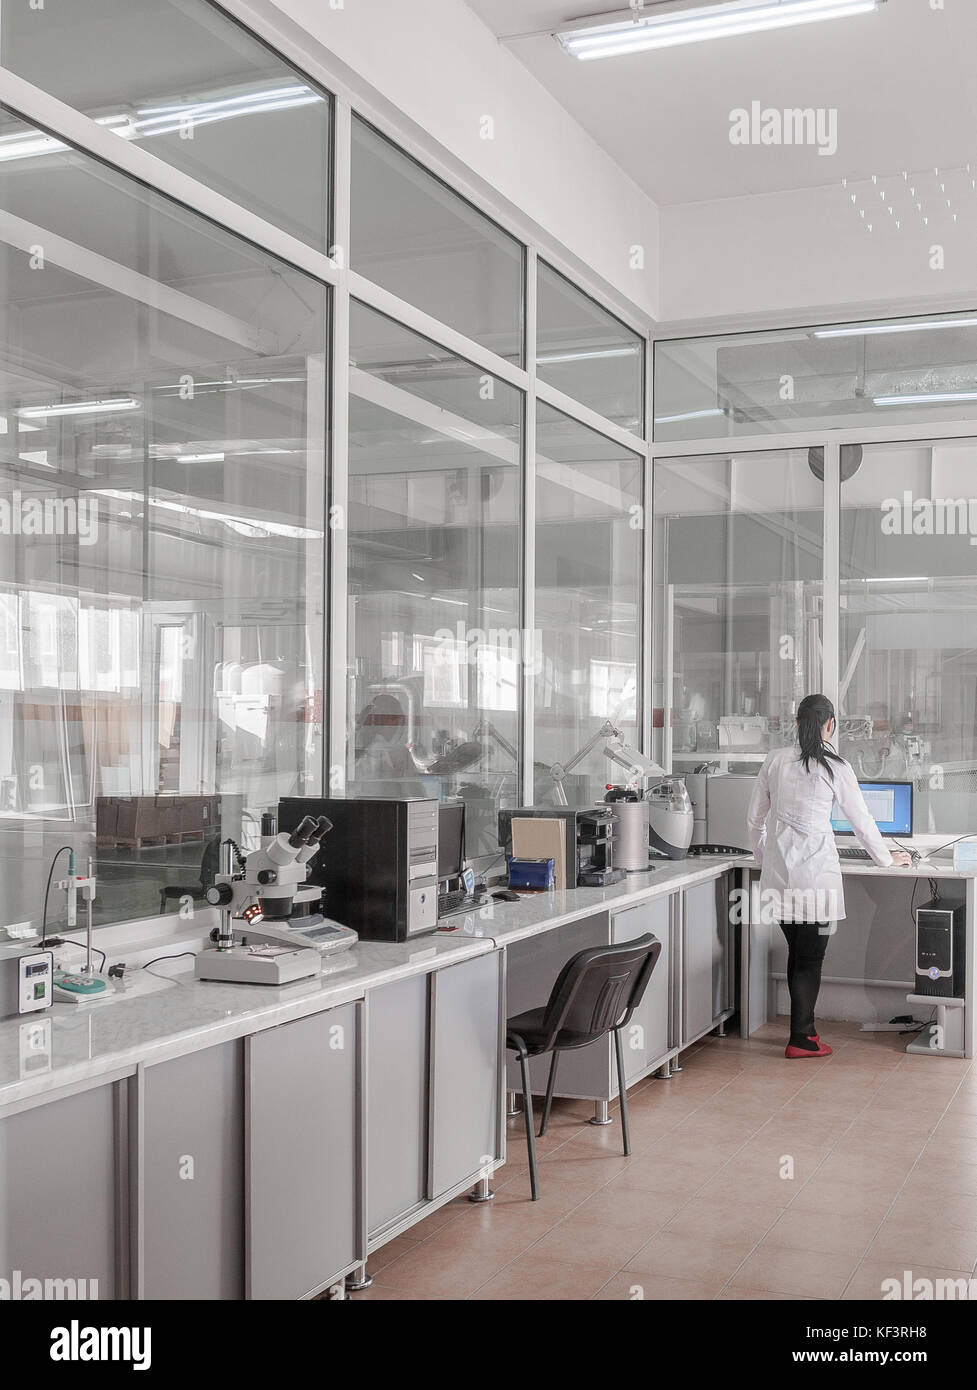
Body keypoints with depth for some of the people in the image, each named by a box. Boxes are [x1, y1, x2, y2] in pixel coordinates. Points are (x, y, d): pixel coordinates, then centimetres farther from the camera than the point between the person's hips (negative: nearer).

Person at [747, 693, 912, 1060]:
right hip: (815, 868, -4)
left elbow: (756, 818, 10)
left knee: (797, 953, 16)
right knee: (810, 957, 2)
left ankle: (804, 1028, 24)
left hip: (778, 870, 4)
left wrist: (763, 858, 26)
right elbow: (861, 820, 3)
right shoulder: (835, 767, -6)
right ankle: (800, 1040, 4)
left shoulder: (775, 760, 4)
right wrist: (886, 859, 17)